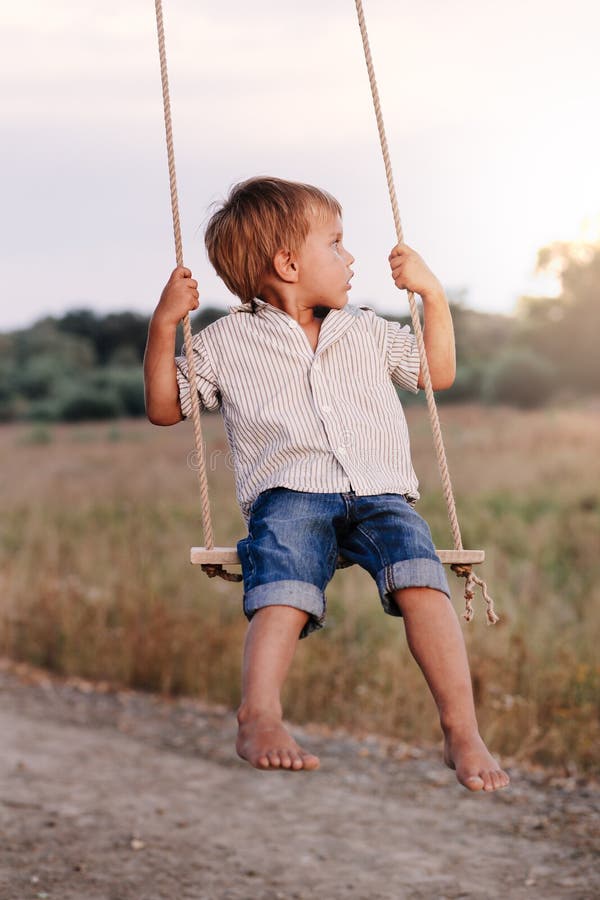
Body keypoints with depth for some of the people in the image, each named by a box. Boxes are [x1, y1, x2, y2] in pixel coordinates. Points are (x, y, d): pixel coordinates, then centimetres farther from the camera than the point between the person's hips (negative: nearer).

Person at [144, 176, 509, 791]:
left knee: (422, 584, -27)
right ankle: (260, 720, -44)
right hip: (288, 495, -2)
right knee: (283, 596, -34)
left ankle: (462, 730, -32)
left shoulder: (368, 332, 27)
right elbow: (164, 408, 18)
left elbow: (438, 374, 35)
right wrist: (163, 325, 8)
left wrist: (432, 293, 27)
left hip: (380, 495, 2)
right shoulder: (225, 341, 15)